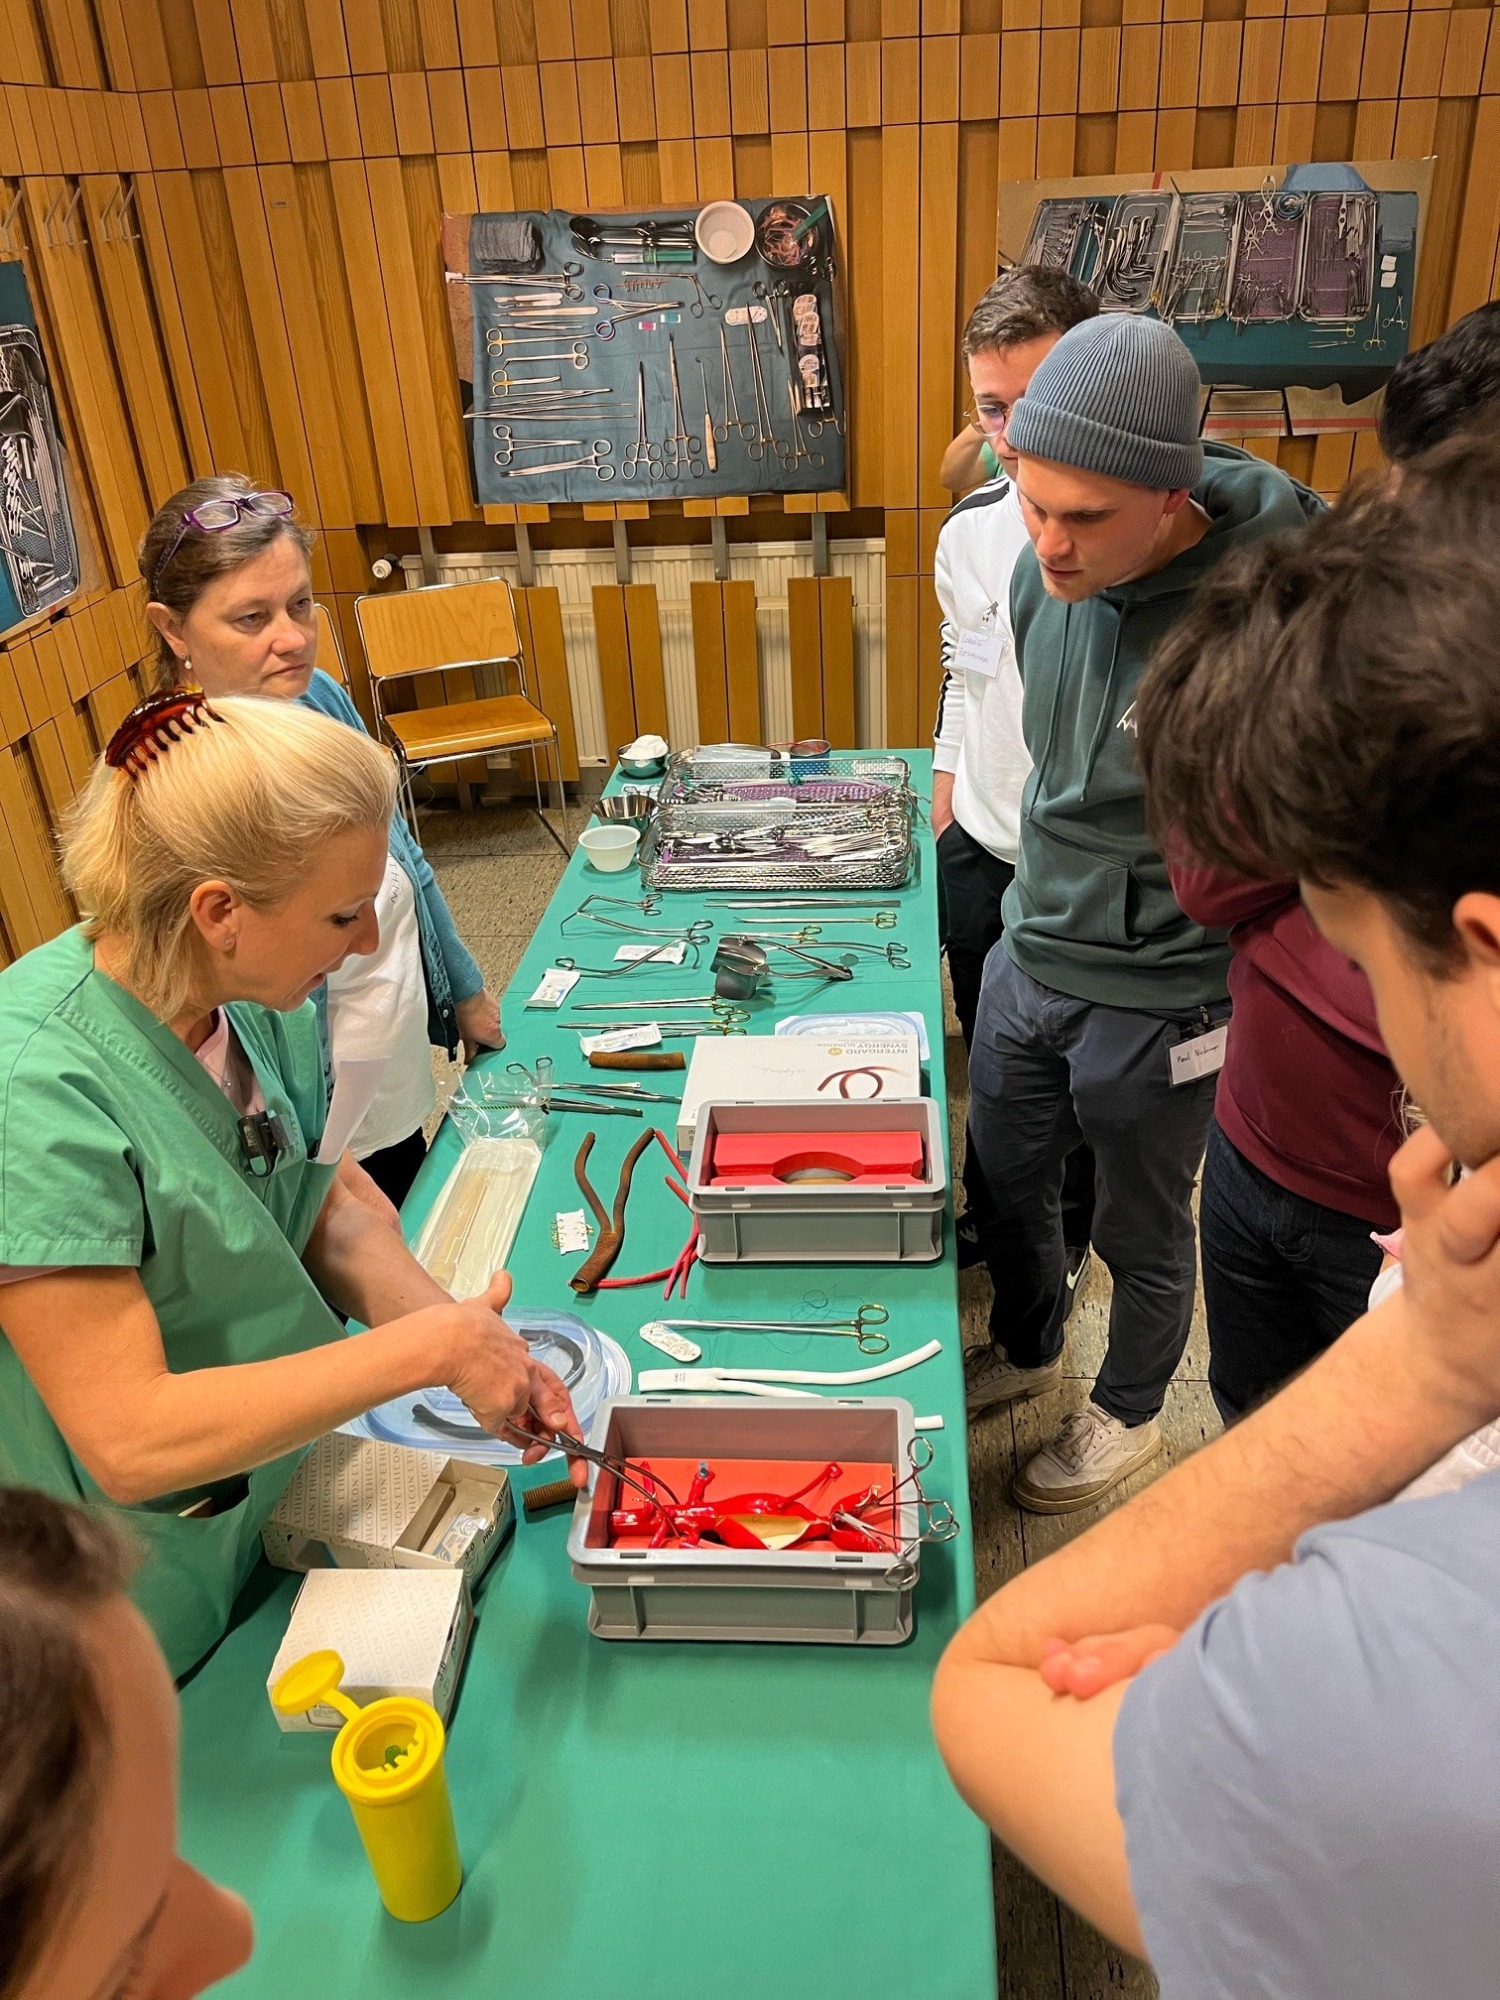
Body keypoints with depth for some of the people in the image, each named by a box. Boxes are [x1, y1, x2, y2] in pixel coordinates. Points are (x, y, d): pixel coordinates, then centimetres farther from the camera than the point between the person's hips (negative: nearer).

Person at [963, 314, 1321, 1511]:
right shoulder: (1047, 574, -6)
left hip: (1160, 997, -6)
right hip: (1030, 951, 6)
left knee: (1141, 1232, 17)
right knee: (1005, 1176, 24)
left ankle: (1131, 1413, 46)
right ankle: (1026, 1351, 53)